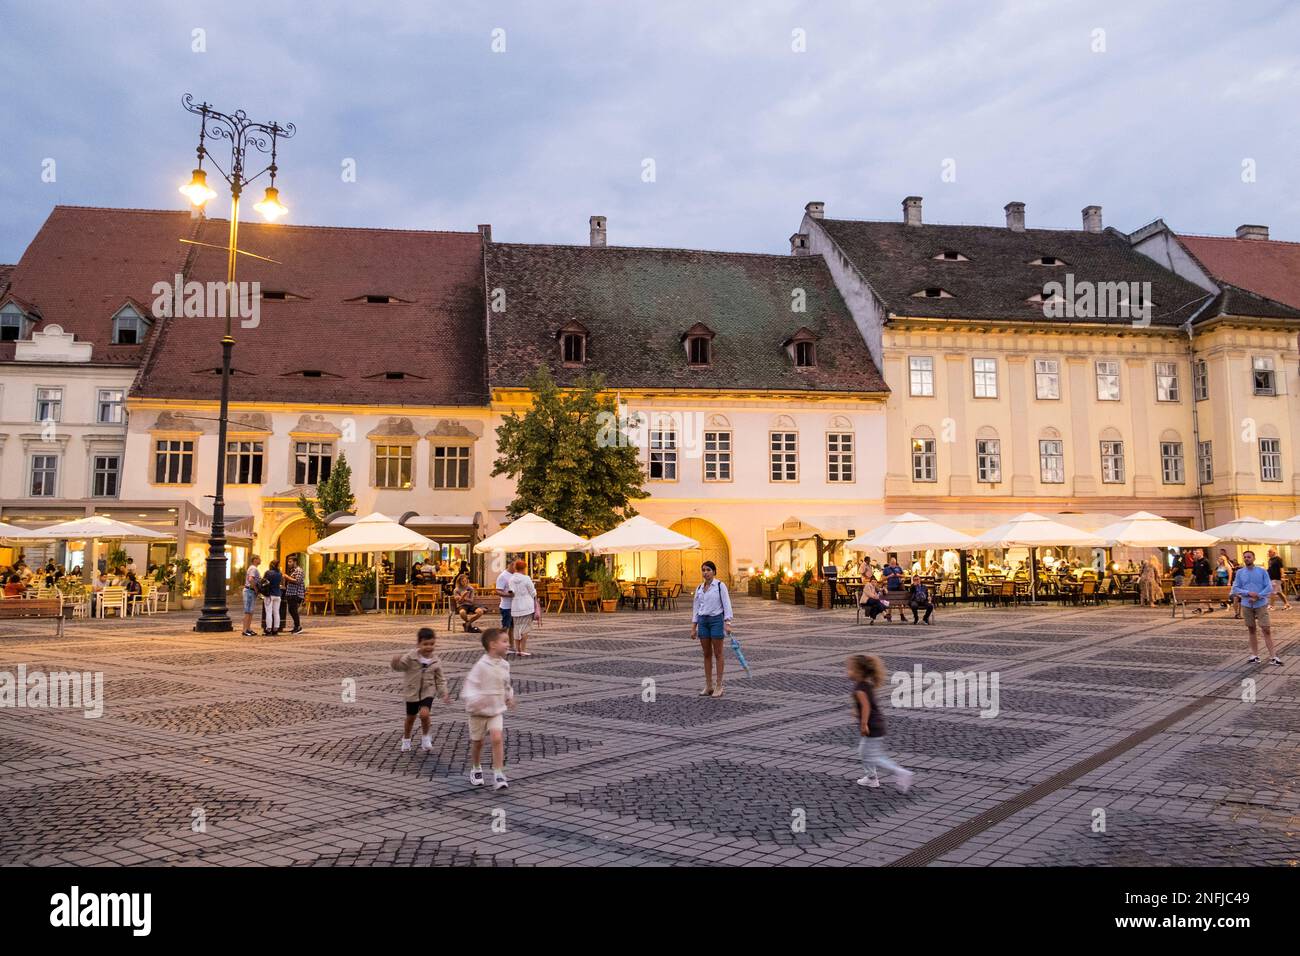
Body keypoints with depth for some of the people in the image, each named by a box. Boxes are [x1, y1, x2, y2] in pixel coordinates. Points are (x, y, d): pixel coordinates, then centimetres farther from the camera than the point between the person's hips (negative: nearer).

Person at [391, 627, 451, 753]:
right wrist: (396, 662, -40)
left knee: (424, 714, -22)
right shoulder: (410, 657, -15)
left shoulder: (436, 661, -9)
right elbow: (400, 665, -16)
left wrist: (444, 694, -10)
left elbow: (440, 679, -1)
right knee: (410, 717, 16)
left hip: (428, 692, 0)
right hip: (412, 692, 0)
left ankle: (426, 736, 6)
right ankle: (406, 739, 42)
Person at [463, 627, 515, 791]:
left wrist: (509, 696, 9)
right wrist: (474, 700, -37)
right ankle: (476, 770, 37)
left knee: (497, 739, -15)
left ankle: (498, 774, -9)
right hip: (479, 711, -3)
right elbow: (470, 685, -23)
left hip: (497, 710, 3)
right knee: (477, 742, 12)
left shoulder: (504, 665, -1)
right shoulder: (481, 666, -20)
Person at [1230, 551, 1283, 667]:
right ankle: (1255, 656, 16)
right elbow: (1235, 589, 2)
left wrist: (1257, 597, -16)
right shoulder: (1240, 573, 4)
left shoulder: (1262, 571, -1)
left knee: (1267, 630, -7)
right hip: (1246, 605, 2)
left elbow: (1269, 587, -4)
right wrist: (1248, 593, -14)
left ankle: (1273, 657, -6)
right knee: (1251, 630, 9)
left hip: (1261, 604, -2)